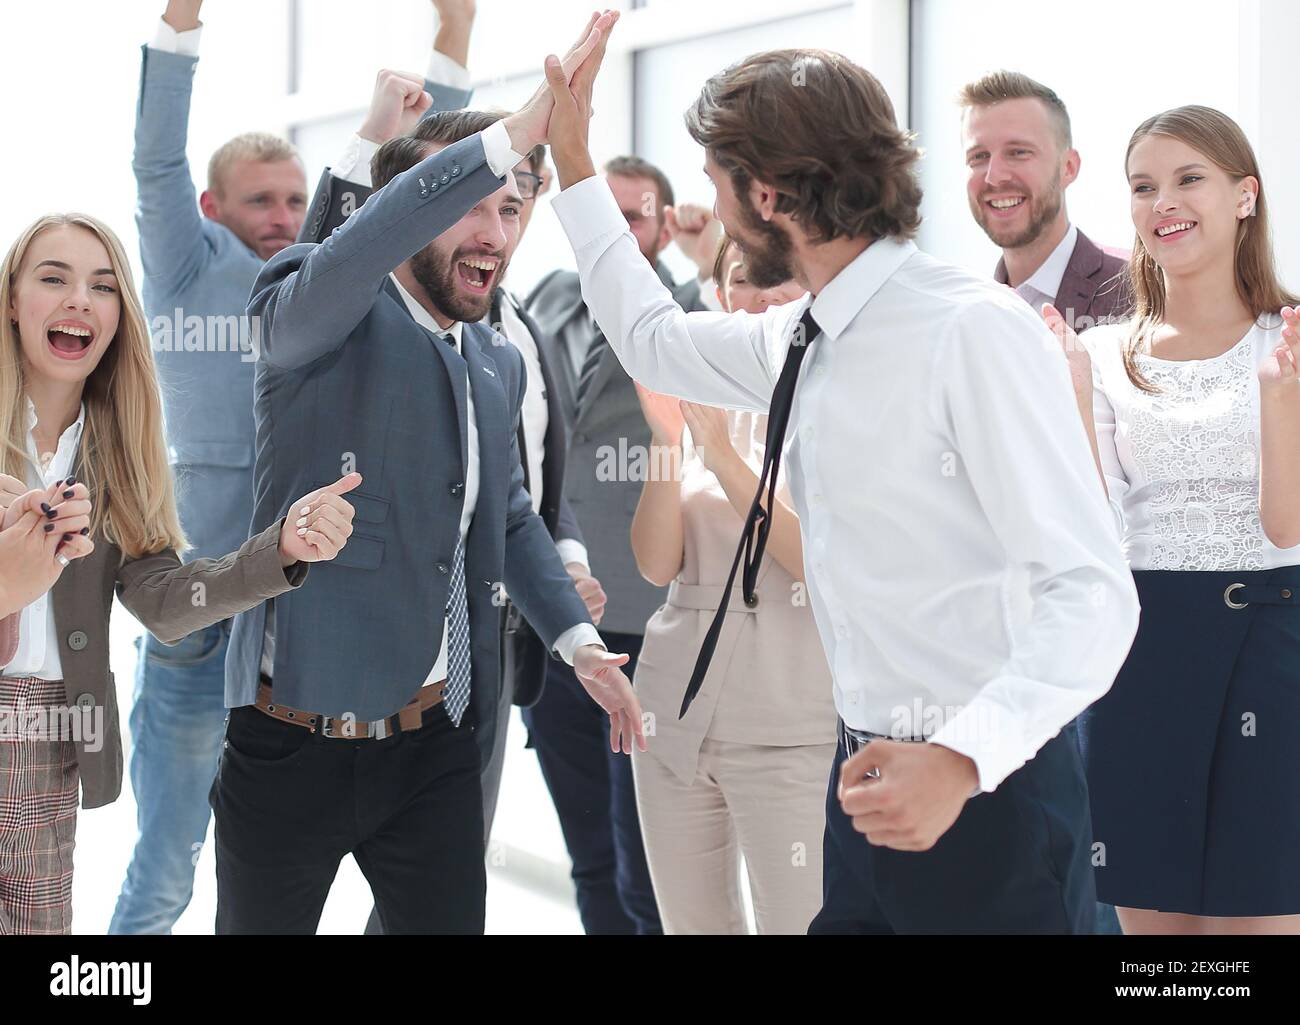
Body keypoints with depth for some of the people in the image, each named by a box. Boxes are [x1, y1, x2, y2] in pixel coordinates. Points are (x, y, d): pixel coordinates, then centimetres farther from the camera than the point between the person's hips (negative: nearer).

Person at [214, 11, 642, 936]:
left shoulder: (500, 366, 11)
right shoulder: (314, 319, -11)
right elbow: (361, 246, -33)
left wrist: (578, 640, 11)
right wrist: (525, 126, -40)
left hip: (438, 746, 6)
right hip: (295, 744, -5)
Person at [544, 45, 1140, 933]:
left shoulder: (976, 332, -18)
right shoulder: (798, 342, 7)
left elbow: (1089, 594, -22)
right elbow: (653, 341, 29)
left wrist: (962, 759, -35)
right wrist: (574, 169, 28)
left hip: (987, 795, -8)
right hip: (873, 788, 8)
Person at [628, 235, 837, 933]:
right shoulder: (702, 400, 8)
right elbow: (657, 563, 1)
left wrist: (721, 451, -20)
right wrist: (667, 438, -13)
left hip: (788, 729, -5)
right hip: (675, 710, 5)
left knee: (799, 923, -2)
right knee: (690, 925, 13)